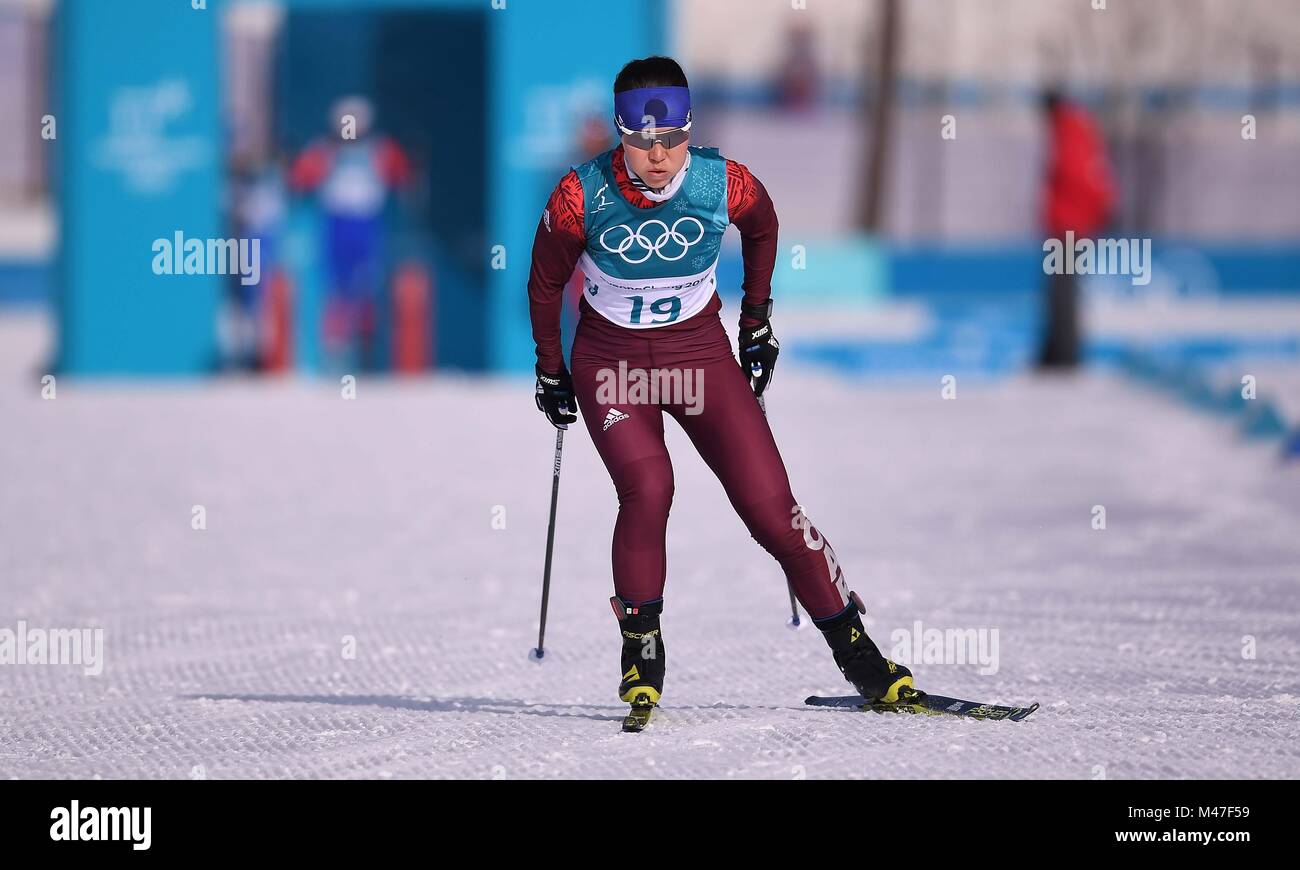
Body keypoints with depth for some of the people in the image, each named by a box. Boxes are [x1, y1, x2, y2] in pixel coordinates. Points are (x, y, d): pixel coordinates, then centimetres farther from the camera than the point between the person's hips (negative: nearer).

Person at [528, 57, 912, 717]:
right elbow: (546, 281, 0)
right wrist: (550, 373, 8)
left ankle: (853, 648, 1)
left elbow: (762, 227, 9)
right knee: (647, 488, -26)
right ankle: (641, 649, -7)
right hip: (610, 359, -1)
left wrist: (756, 321, 14)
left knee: (767, 501, -10)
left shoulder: (725, 184, -17)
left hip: (699, 352, 1)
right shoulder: (582, 196, -19)